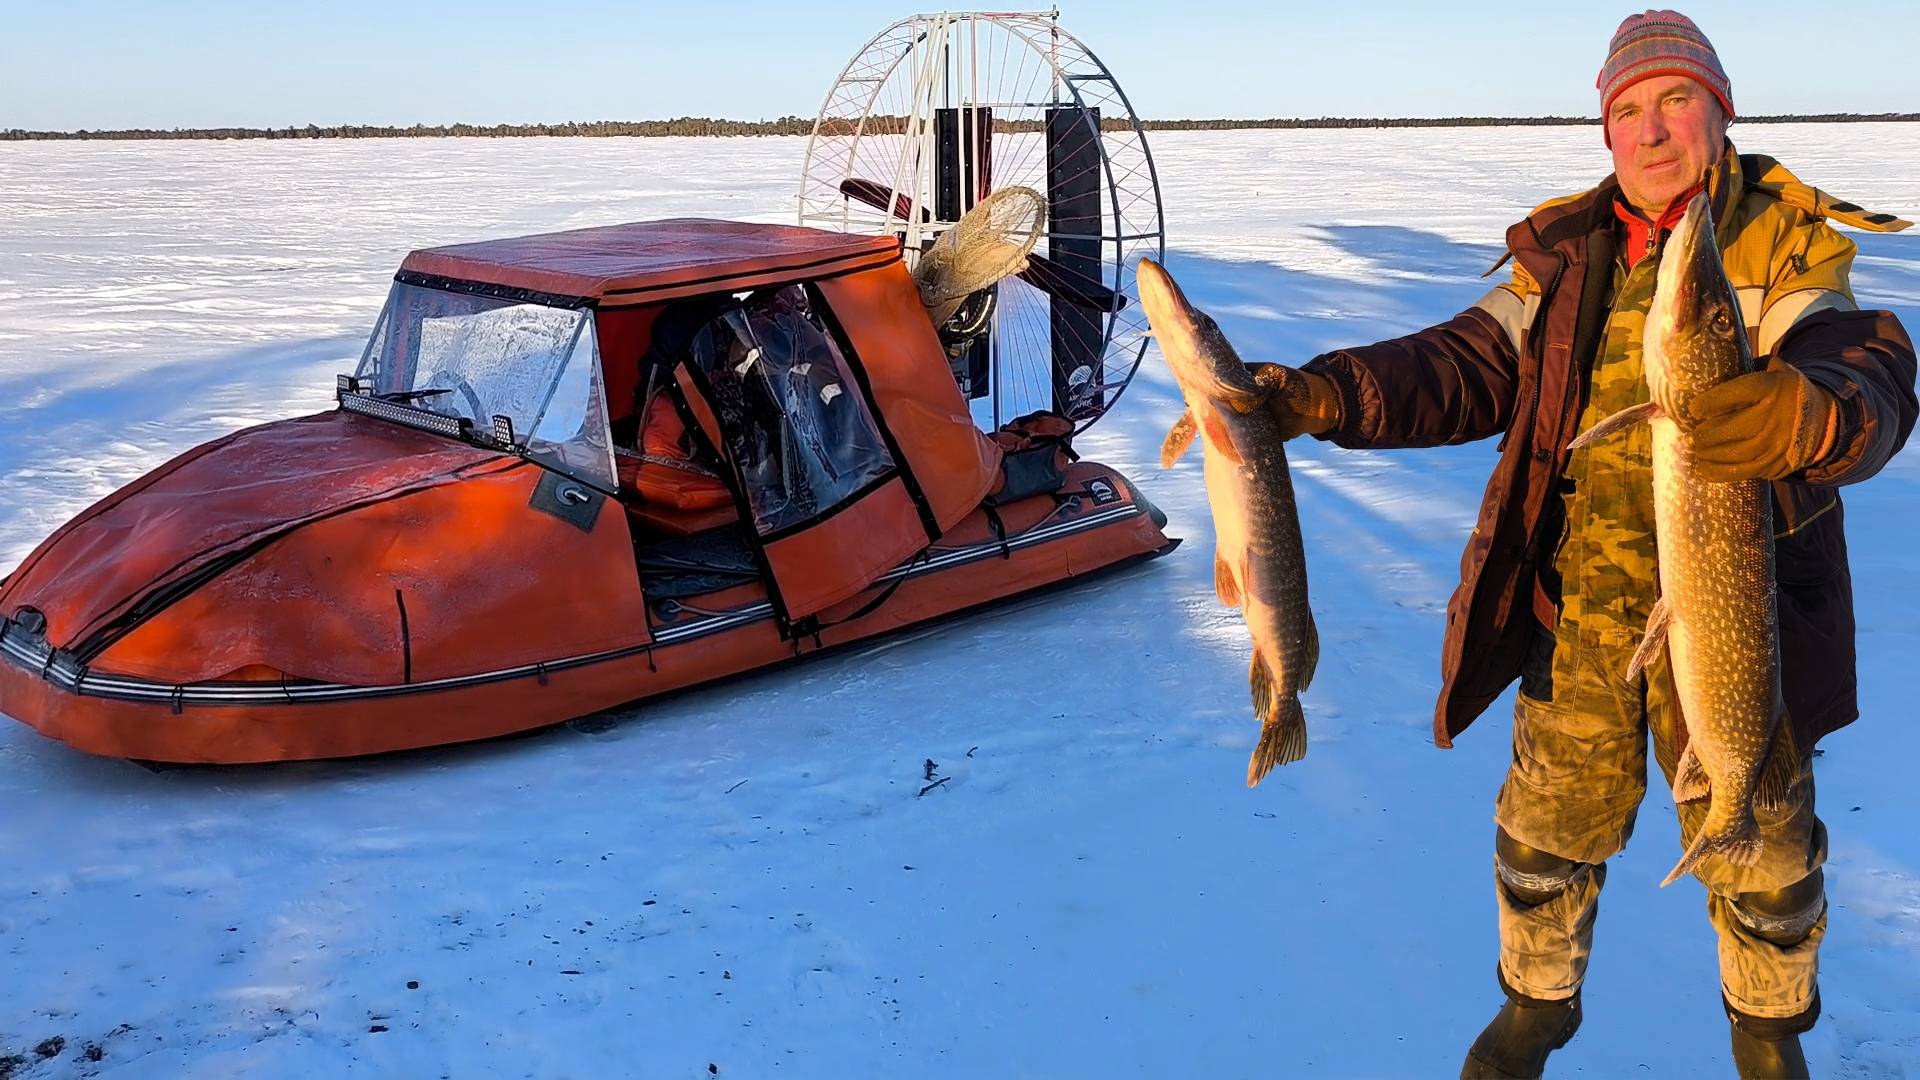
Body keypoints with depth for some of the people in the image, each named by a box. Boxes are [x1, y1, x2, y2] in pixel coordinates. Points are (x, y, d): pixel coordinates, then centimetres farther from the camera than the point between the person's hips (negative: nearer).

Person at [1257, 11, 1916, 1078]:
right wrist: (1336, 393, -22)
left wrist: (1805, 414, -48)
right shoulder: (1566, 257, 3)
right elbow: (1467, 367, -4)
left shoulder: (1790, 248, -7)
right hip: (1582, 608, 2)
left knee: (1756, 840, 16)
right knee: (1550, 826, 15)